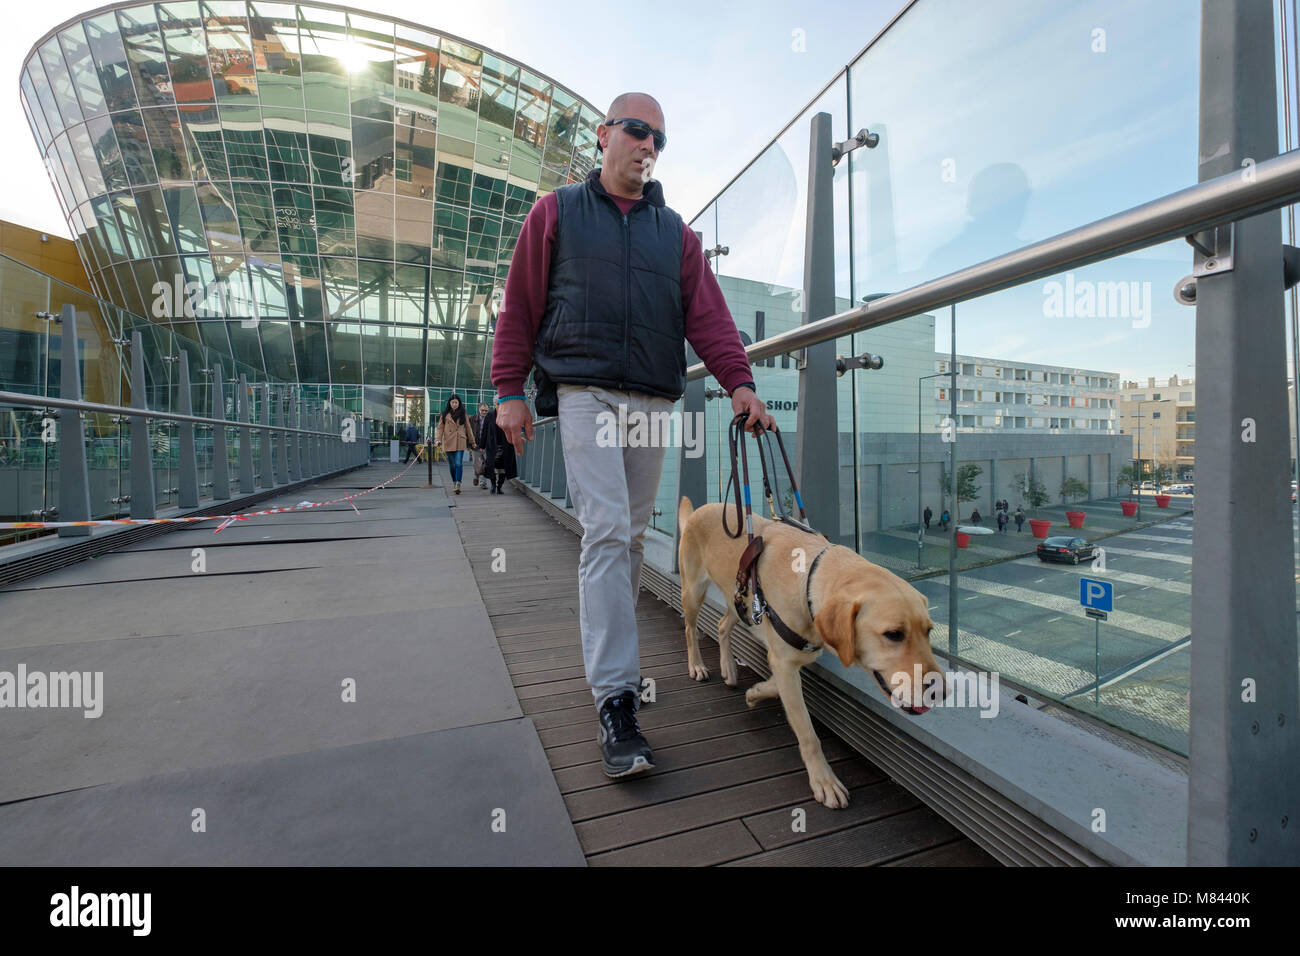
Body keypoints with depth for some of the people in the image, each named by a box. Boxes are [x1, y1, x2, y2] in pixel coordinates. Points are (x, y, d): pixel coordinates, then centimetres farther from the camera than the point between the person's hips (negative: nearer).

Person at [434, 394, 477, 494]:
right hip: (448, 442, 1)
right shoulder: (445, 414, 7)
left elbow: (468, 428, 13)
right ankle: (454, 482, 27)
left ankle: (458, 485, -18)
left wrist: (472, 442, 15)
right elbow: (440, 427, 4)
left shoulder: (463, 414, 9)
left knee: (458, 464, -13)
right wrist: (438, 440, -10)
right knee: (452, 465, 9)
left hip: (460, 443, -1)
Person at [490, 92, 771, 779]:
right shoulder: (556, 213, 13)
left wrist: (738, 381, -10)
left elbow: (706, 311, 6)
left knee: (632, 536, 8)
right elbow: (520, 304, 8)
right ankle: (614, 698, -10)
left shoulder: (676, 232, 19)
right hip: (586, 393, -3)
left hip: (654, 401, 4)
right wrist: (510, 390, 0)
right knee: (606, 531, -15)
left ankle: (612, 652, 26)